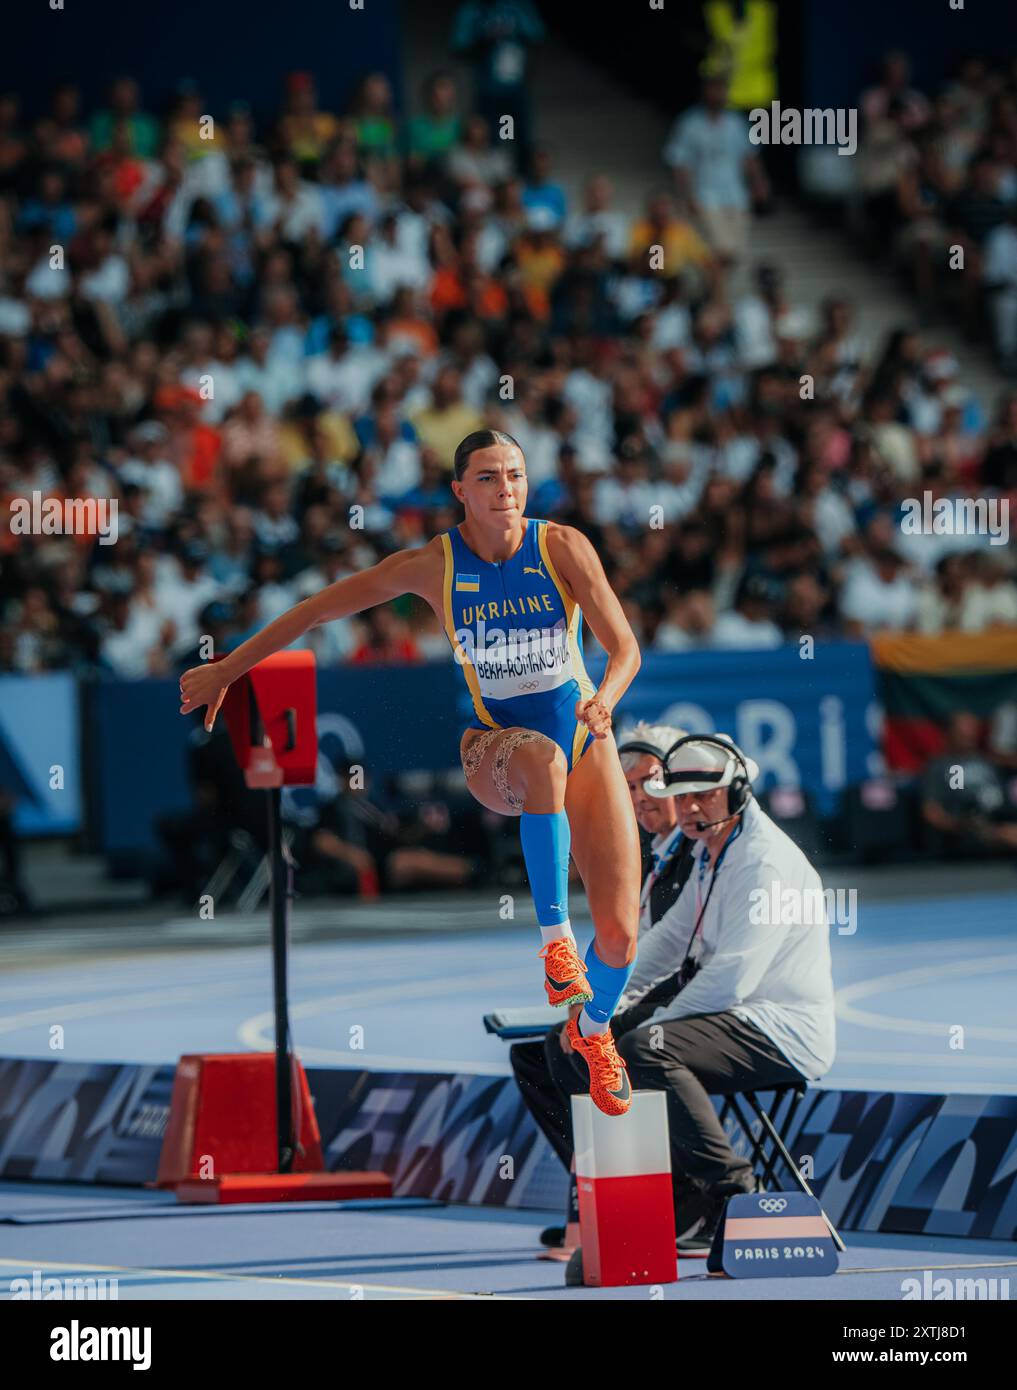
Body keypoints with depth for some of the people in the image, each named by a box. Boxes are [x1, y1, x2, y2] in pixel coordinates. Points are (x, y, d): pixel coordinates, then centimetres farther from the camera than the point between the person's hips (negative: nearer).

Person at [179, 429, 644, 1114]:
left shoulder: (563, 546, -12)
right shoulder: (434, 565, -11)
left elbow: (626, 648, -15)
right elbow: (322, 606, -1)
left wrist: (605, 697, -38)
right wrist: (227, 669, 3)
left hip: (588, 744, 1)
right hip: (495, 749, -1)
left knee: (620, 933, -5)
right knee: (541, 756, -42)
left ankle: (594, 1025, 30)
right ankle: (554, 937, -37)